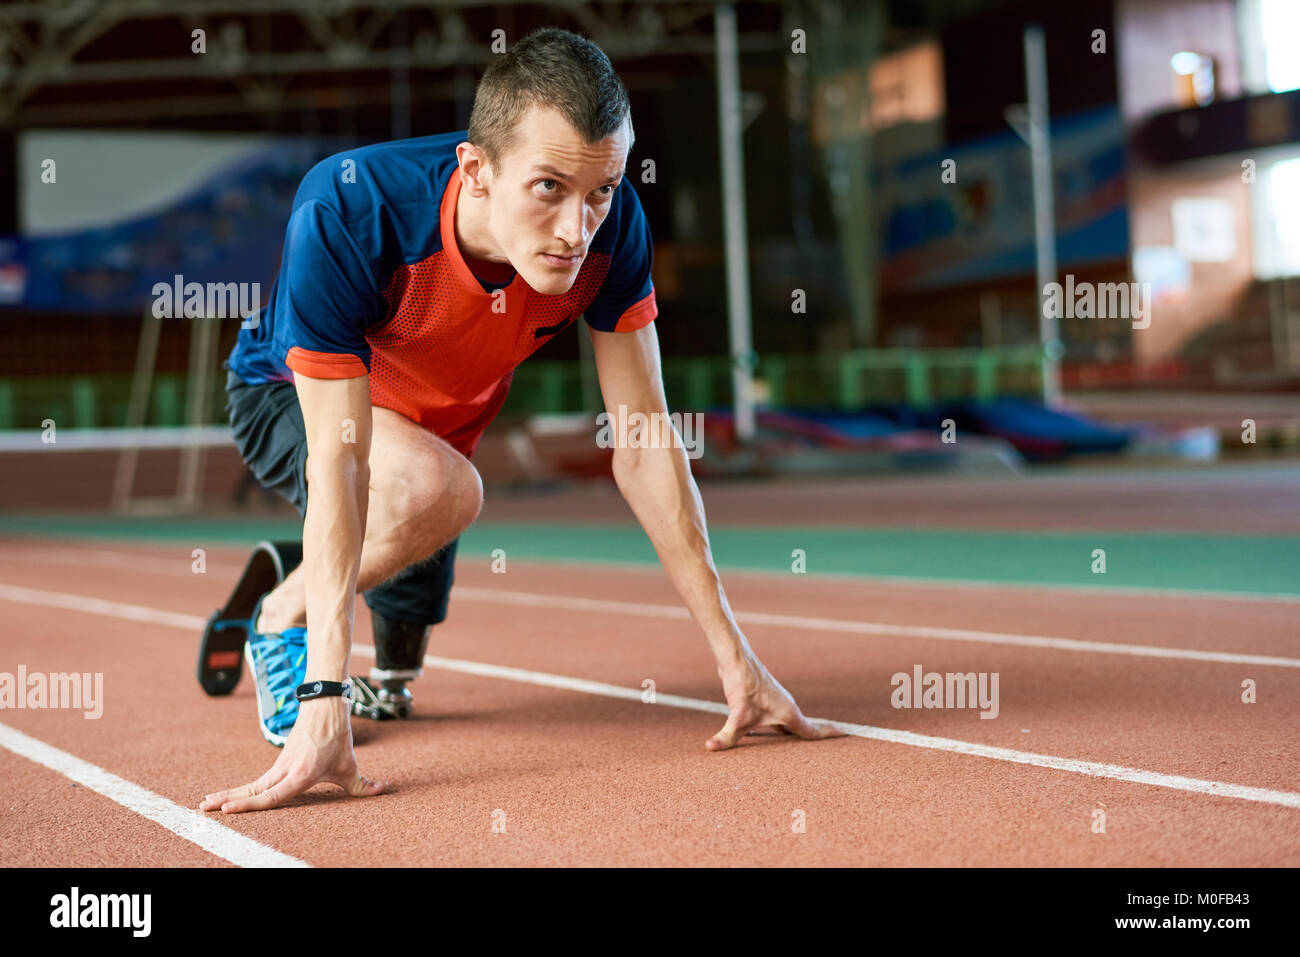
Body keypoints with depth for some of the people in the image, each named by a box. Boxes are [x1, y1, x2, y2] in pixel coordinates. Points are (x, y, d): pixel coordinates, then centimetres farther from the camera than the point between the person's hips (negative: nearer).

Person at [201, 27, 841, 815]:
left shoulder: (612, 225, -31)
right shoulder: (345, 212, -42)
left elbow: (644, 441, -25)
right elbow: (337, 460, -43)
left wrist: (733, 655, -26)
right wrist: (325, 709, -50)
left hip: (443, 422, 5)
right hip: (290, 398, -4)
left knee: (397, 657, 18)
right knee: (435, 486, -36)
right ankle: (283, 617, -7)